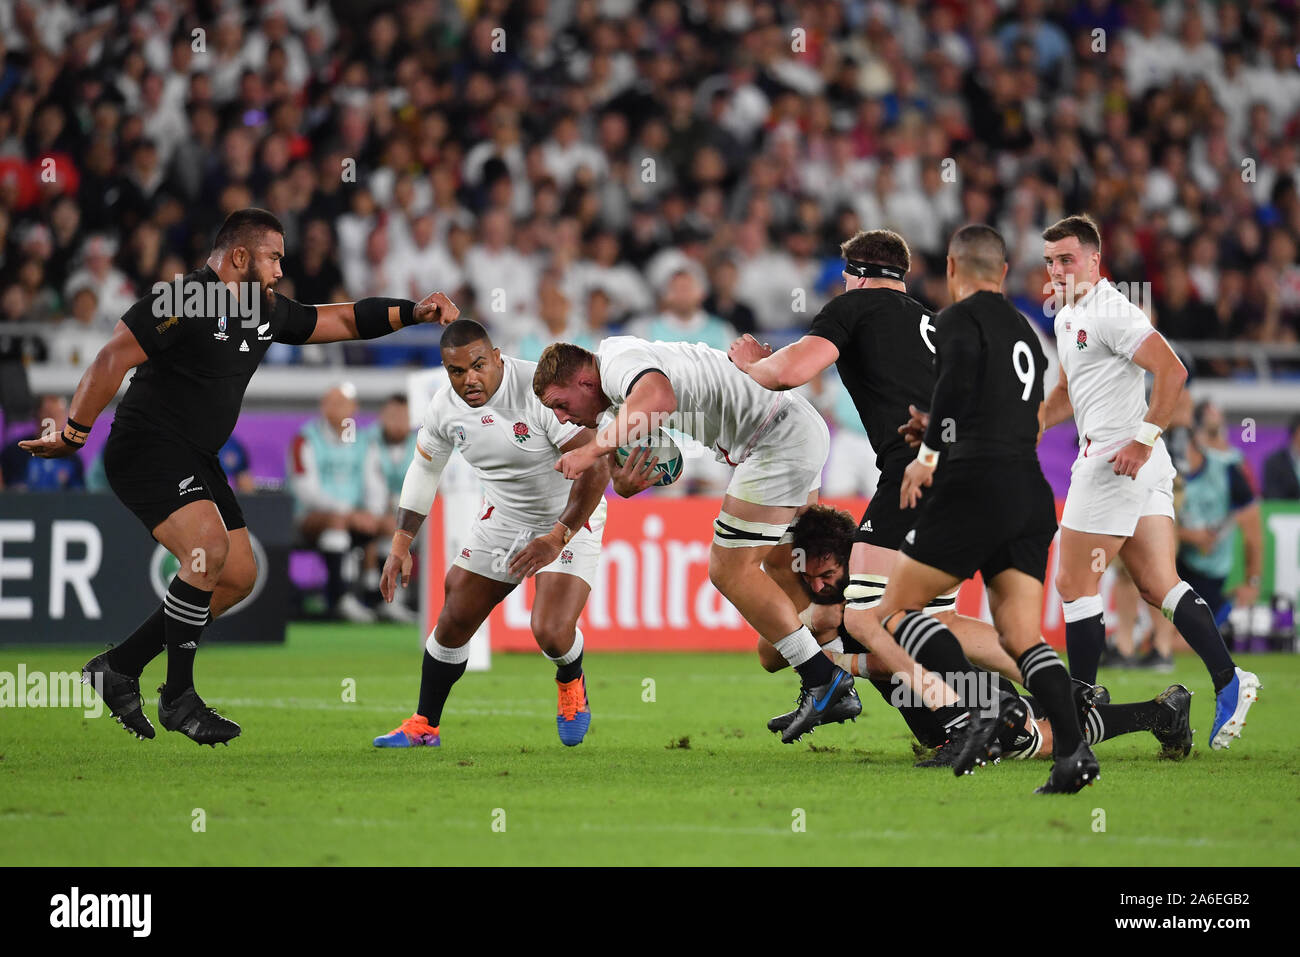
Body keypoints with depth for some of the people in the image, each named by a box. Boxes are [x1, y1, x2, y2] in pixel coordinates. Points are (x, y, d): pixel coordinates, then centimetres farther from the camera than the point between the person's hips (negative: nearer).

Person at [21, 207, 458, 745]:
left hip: (196, 459, 10)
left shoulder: (267, 313, 11)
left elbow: (341, 320, 20)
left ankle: (118, 668, 14)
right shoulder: (184, 299, -17)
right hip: (146, 451, -10)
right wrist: (73, 434, -23)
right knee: (208, 547, -26)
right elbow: (115, 359, -20)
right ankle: (179, 697, -15)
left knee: (239, 576, 7)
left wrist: (412, 313, 7)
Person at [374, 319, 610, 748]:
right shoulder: (445, 407, -10)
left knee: (551, 632, -20)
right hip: (503, 519, 5)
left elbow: (596, 467, -30)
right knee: (454, 620, 3)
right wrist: (400, 547, 6)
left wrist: (557, 539, -34)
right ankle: (424, 725, 22)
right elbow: (423, 470, 9)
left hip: (570, 520, -5)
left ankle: (571, 683, 16)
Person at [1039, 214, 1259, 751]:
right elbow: (1069, 393, 32)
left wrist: (1143, 439, -25)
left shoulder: (1109, 312, -12)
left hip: (1118, 460, -10)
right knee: (1159, 587, 5)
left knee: (1074, 585, -2)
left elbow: (1172, 371, -22)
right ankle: (1228, 681, -4)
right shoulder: (1068, 318, 19)